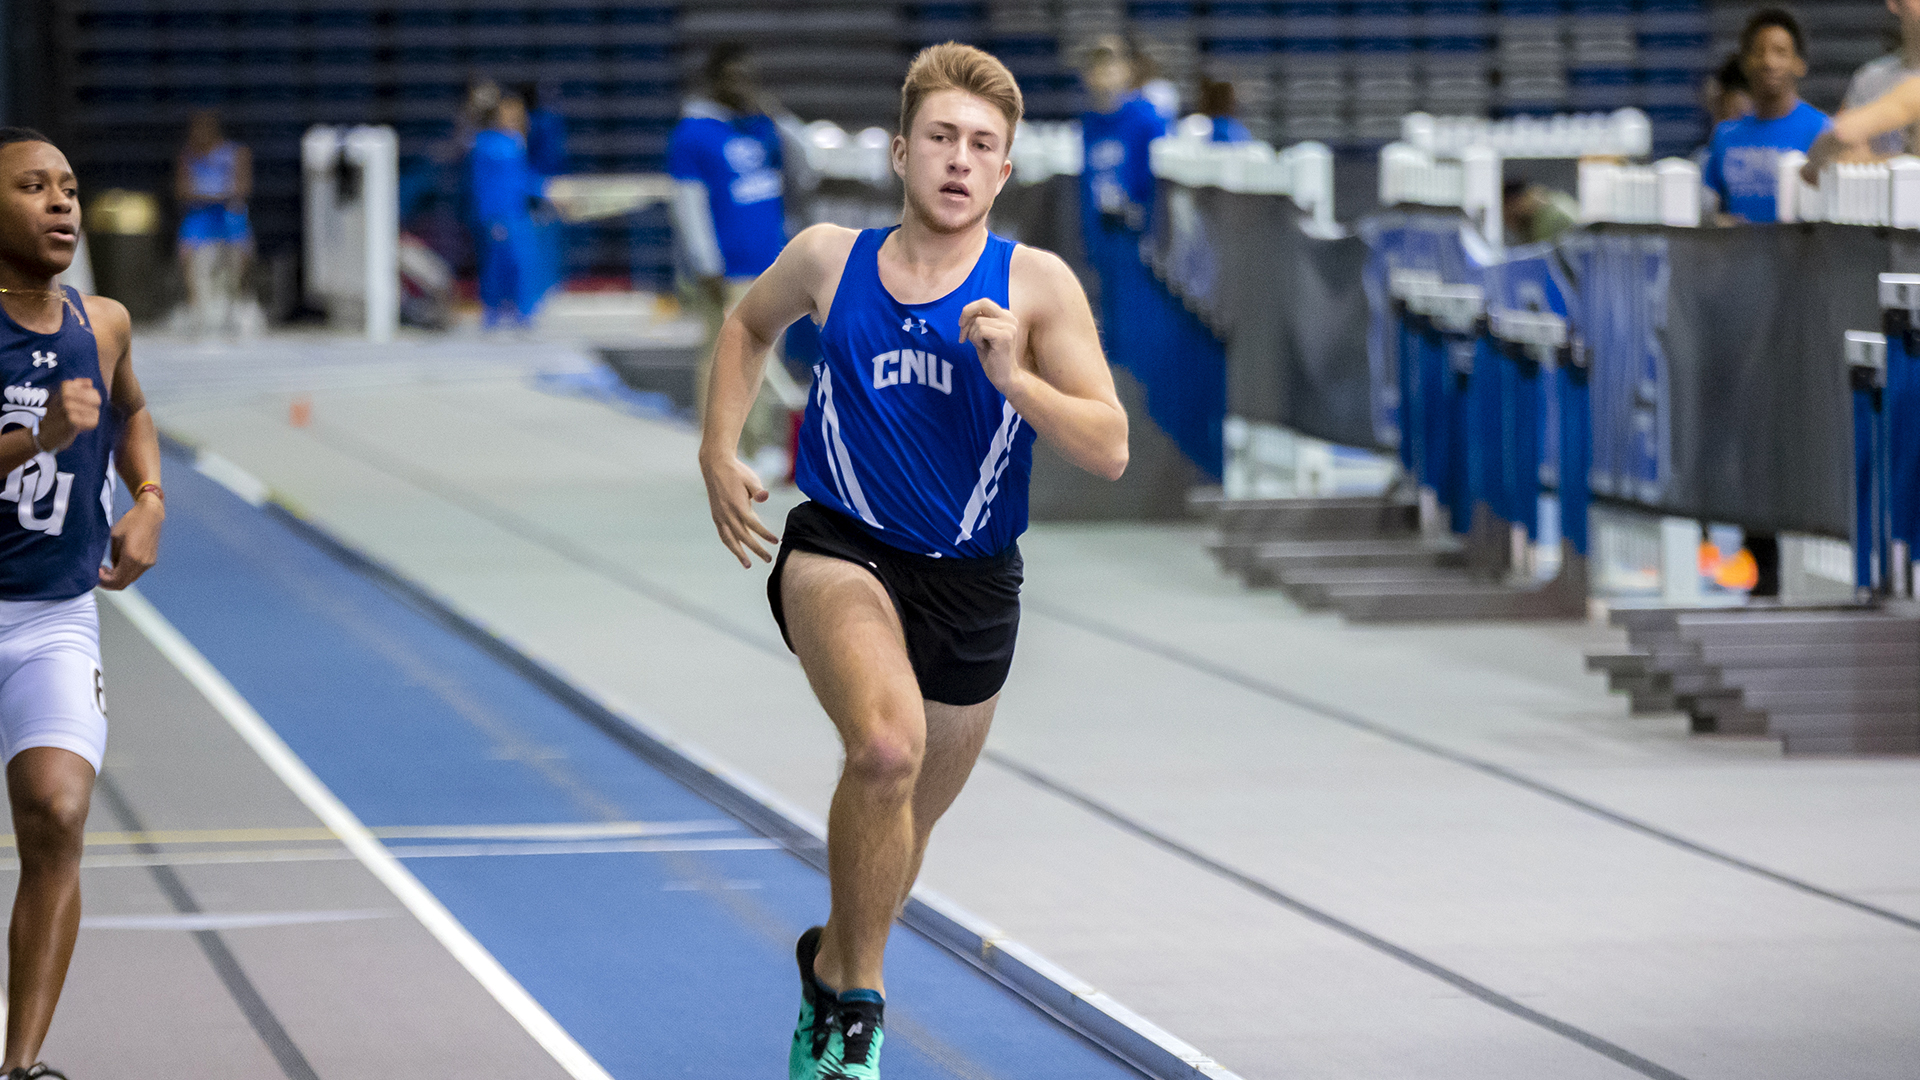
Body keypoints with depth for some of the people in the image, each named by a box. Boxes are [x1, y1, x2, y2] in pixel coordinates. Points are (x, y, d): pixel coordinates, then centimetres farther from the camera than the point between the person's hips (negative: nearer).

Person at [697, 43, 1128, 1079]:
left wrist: (1014, 377, -27)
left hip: (972, 583, 2)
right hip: (841, 552, -2)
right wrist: (719, 452, 10)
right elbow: (749, 326, 20)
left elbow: (1108, 450, -12)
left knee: (901, 825, 18)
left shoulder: (1038, 285, -7)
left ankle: (832, 963, 50)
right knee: (888, 749, -31)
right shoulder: (828, 259, -3)